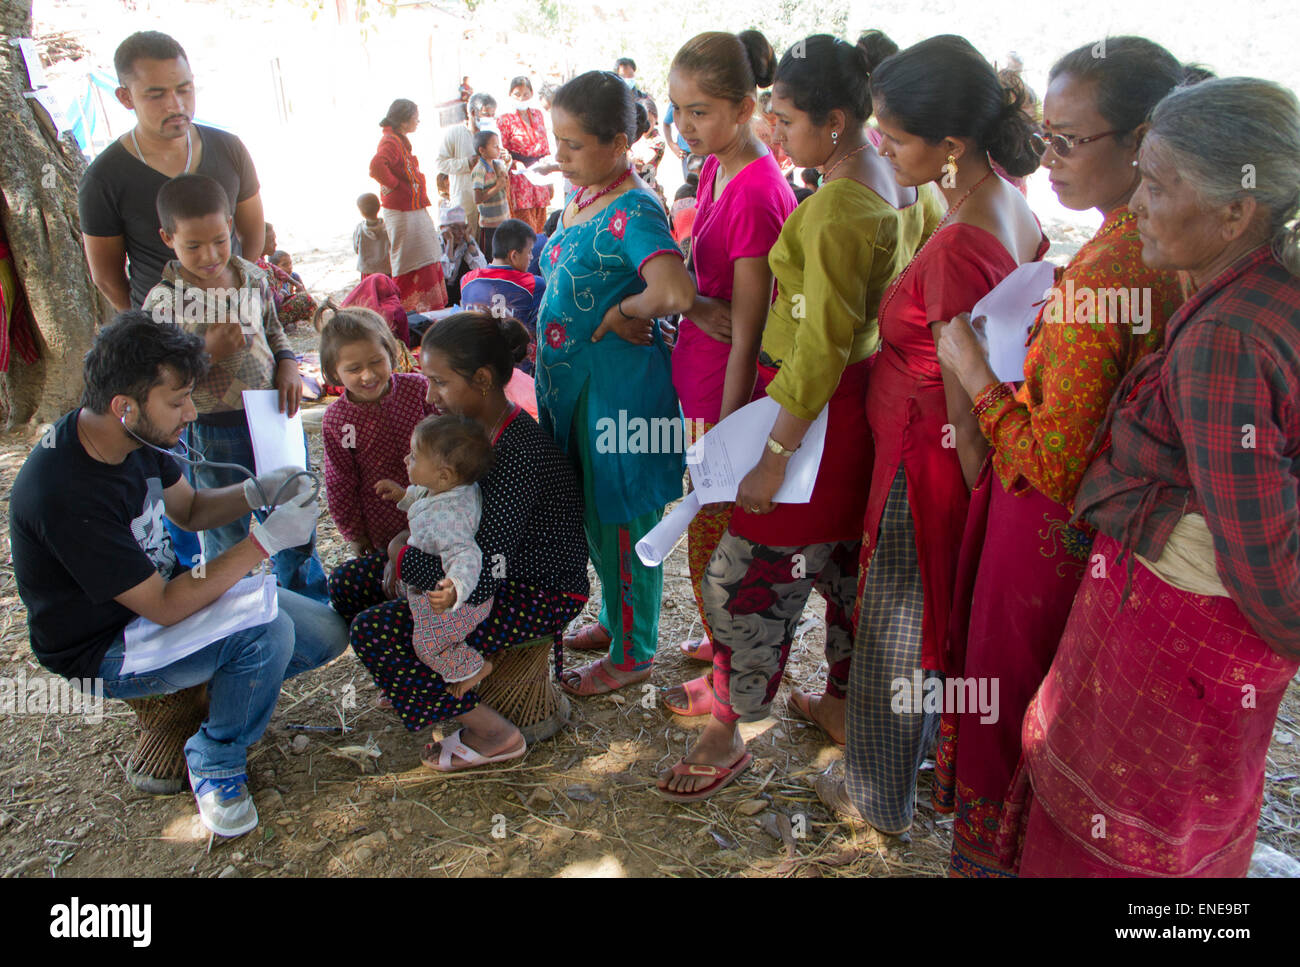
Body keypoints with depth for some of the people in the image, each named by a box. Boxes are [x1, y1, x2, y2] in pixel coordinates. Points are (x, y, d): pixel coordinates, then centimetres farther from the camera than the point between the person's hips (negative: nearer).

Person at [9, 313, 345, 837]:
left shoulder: (133, 437, -8)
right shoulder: (66, 494, -34)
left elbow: (189, 508, 10)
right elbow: (165, 607, -30)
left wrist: (256, 490, -11)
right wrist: (266, 540, -29)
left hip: (163, 584, 8)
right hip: (102, 649, -8)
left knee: (326, 634, -3)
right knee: (266, 631, -31)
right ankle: (216, 764, -6)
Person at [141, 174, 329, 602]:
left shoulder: (253, 276, -1)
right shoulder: (164, 302, -16)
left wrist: (287, 363, -3)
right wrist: (208, 353, -28)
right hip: (216, 434, -5)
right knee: (228, 540, 12)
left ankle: (312, 608, 44)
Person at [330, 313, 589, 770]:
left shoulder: (518, 451, -29)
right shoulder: (475, 426, 0)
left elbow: (482, 577, -31)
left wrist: (405, 560, -16)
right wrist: (408, 540, -3)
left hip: (542, 594, -9)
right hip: (499, 566, 9)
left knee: (373, 631, -19)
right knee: (347, 583, 5)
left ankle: (492, 735, -3)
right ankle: (419, 684, 26)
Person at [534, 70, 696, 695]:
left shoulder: (633, 211, -22)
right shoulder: (580, 197, 7)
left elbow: (676, 292, -38)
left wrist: (620, 314, -21)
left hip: (619, 383, -9)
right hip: (573, 382, 9)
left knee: (620, 519, 5)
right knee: (590, 511, 21)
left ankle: (633, 653, 24)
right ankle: (615, 620, 42)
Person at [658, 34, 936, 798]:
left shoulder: (835, 211, -23)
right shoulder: (901, 184, 4)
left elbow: (822, 350, -25)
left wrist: (773, 455, -21)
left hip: (817, 408, -10)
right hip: (868, 398, 10)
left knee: (750, 573, 3)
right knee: (844, 558, 21)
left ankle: (727, 735, 18)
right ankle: (843, 704, 39)